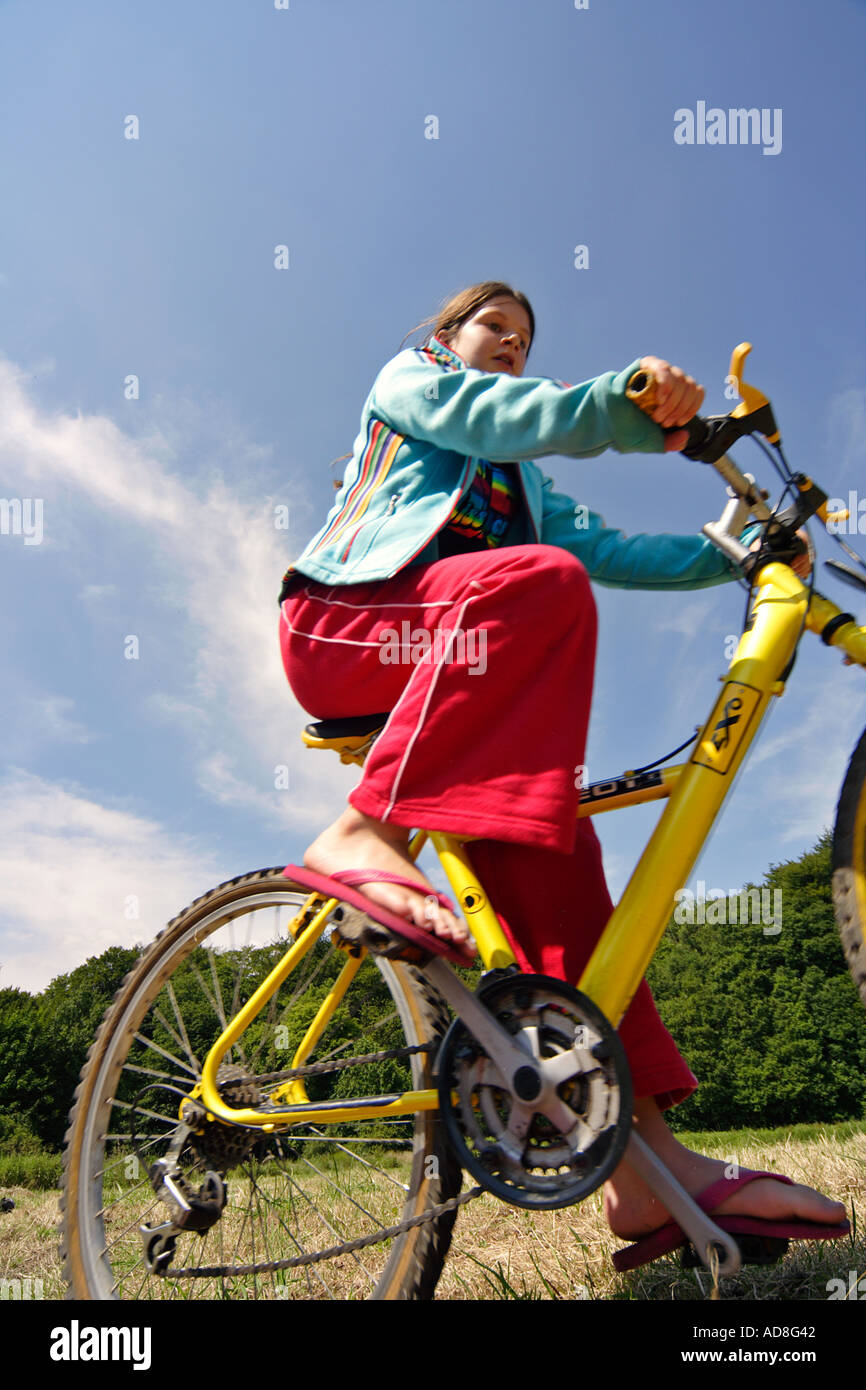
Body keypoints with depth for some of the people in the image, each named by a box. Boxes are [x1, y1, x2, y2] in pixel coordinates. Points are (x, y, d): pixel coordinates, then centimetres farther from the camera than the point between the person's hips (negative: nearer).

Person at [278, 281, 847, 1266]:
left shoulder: (522, 486, 36)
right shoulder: (408, 378, 19)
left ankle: (648, 1163, -23)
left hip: (445, 682, 6)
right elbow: (508, 418, -3)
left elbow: (607, 549, 22)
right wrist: (629, 400, -19)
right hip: (343, 625, -6)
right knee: (541, 580, -33)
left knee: (551, 837, -18)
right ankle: (366, 830, -39)